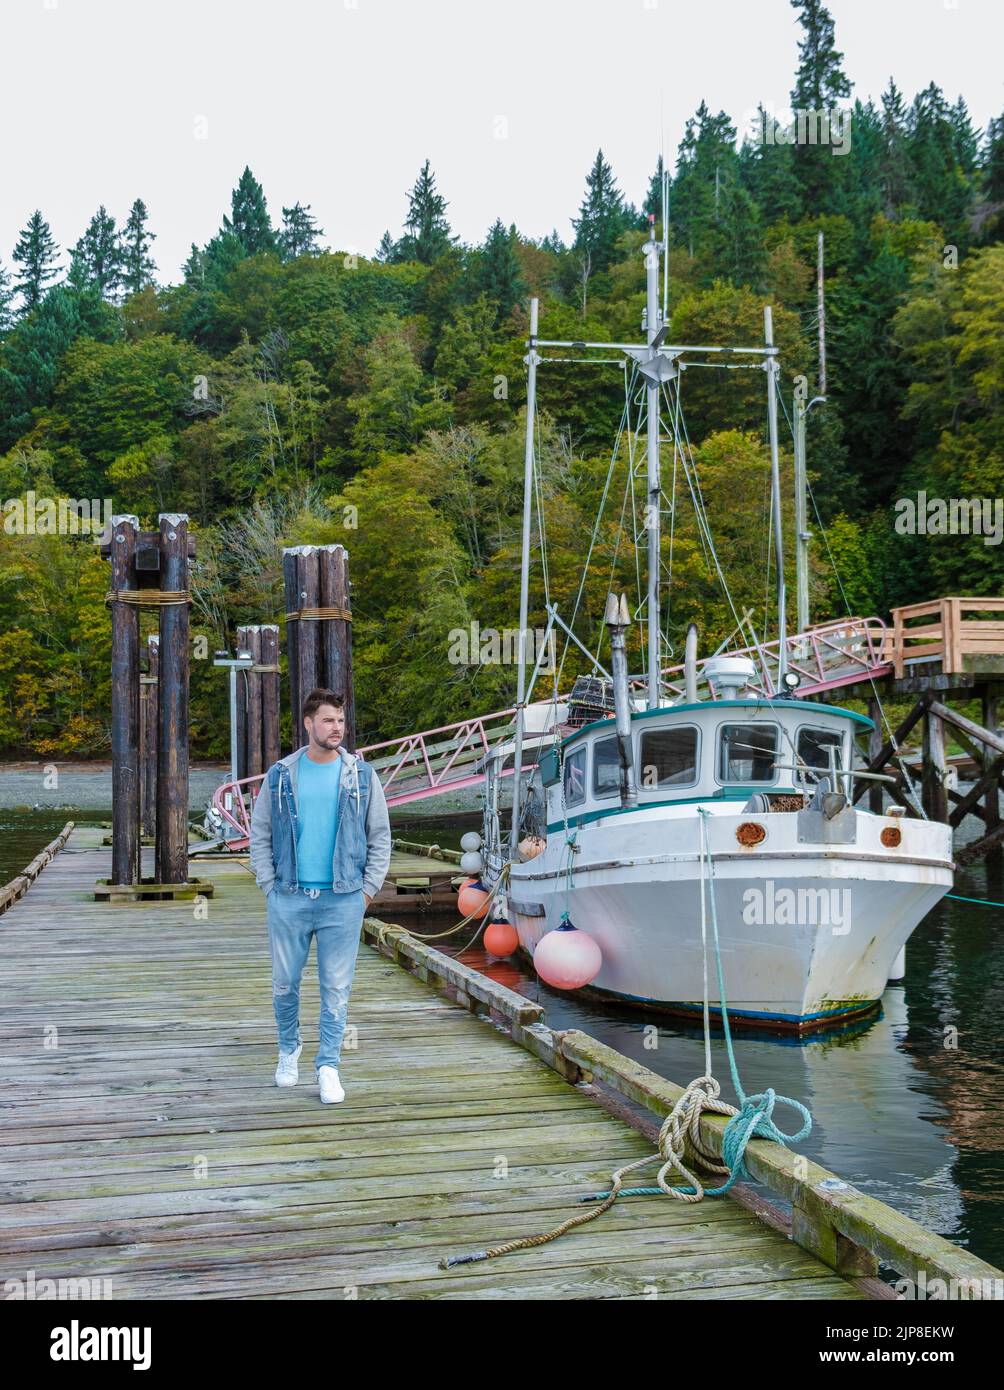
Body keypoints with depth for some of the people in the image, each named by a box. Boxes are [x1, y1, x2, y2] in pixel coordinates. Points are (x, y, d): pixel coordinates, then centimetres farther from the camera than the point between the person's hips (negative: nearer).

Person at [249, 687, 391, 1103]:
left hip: (343, 900, -1)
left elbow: (380, 836, 8)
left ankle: (328, 1066, 14)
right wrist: (269, 886, 1)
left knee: (336, 988, 3)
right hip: (289, 898, 1)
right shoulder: (280, 775, 4)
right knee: (285, 983, 10)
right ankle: (289, 1047, 34)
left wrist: (368, 889, 1)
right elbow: (260, 833, 9)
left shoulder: (362, 776, 3)